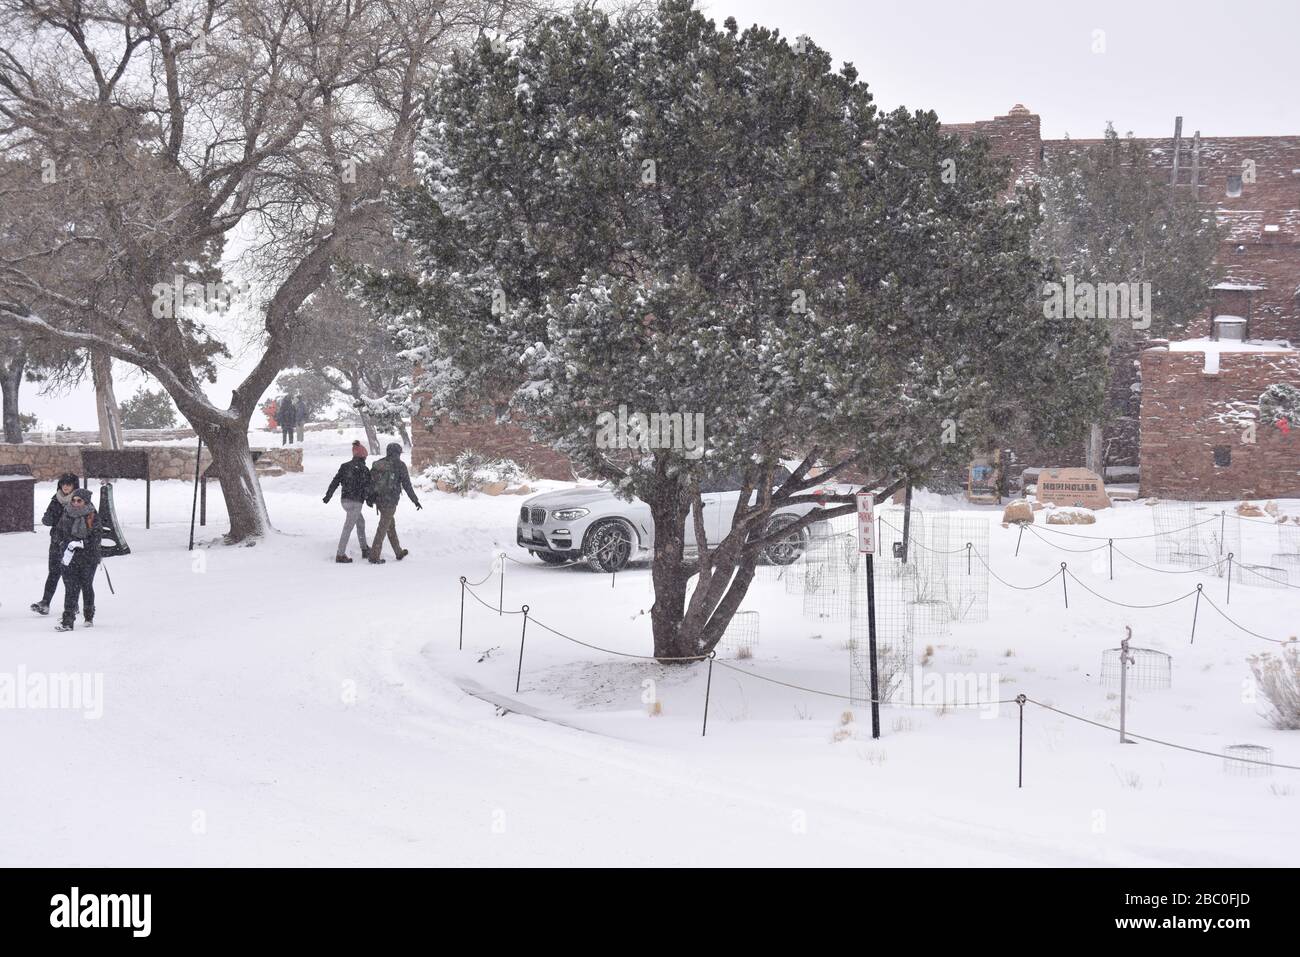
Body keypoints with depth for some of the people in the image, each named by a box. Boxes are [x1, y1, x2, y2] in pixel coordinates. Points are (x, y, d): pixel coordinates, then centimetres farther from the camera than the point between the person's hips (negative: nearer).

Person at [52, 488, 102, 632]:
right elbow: (58, 532, 12)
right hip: (69, 558, 1)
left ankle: (89, 617, 30)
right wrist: (64, 544, -6)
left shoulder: (93, 517, -6)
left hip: (88, 558, -1)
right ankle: (68, 621, -9)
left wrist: (79, 543, -21)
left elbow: (96, 538, -10)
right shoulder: (67, 515, 4)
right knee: (71, 588, -7)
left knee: (87, 586, 12)